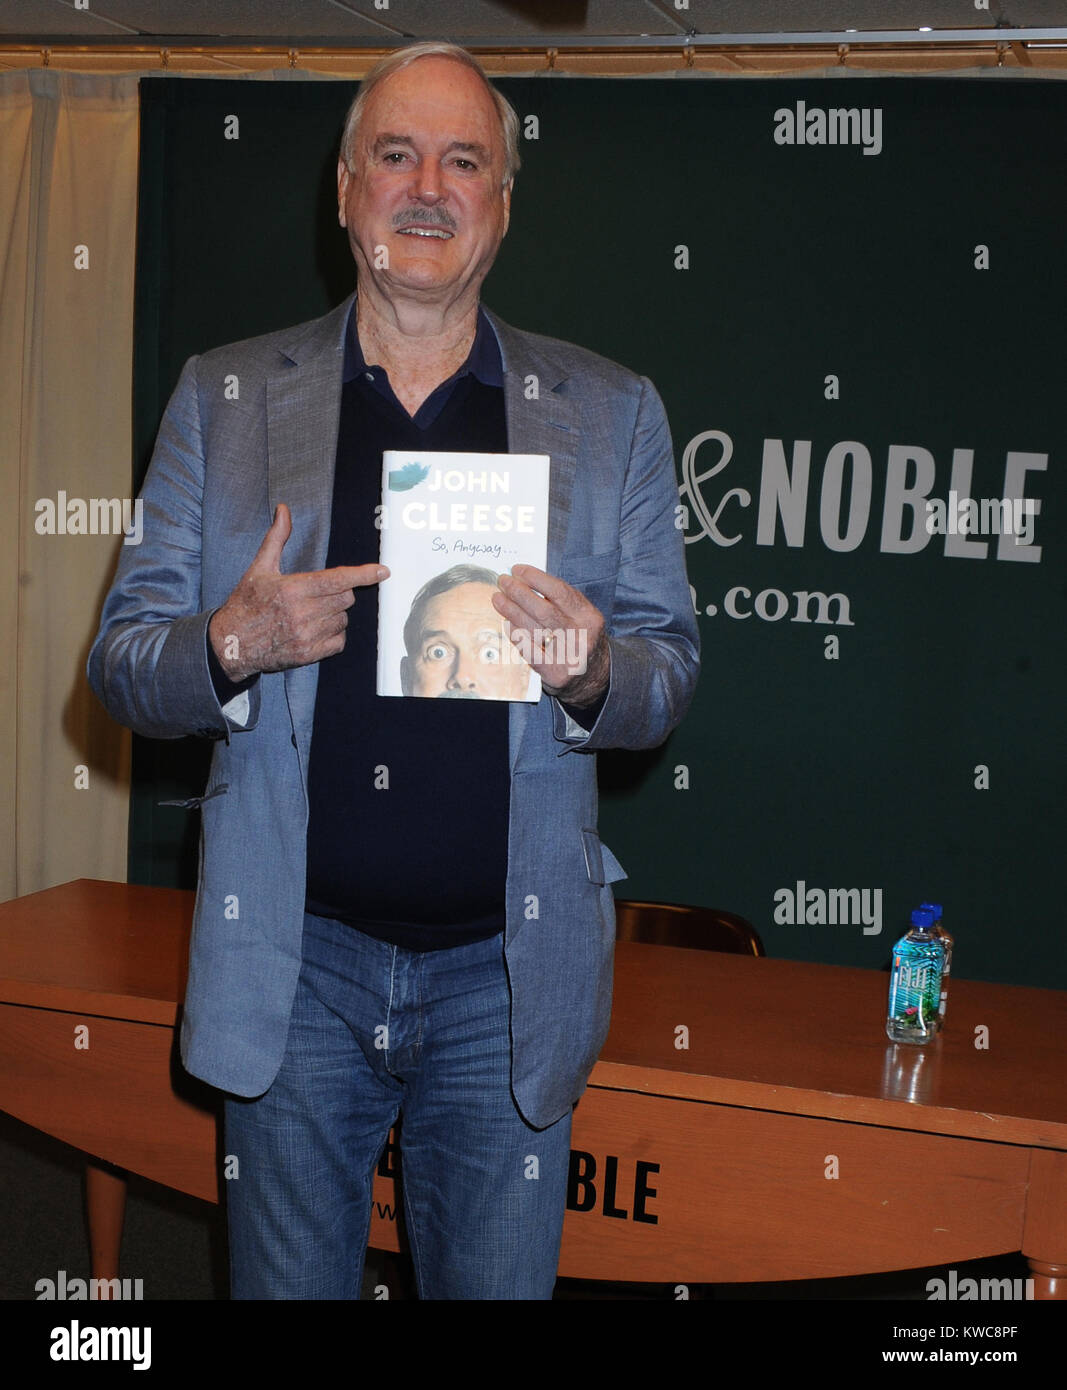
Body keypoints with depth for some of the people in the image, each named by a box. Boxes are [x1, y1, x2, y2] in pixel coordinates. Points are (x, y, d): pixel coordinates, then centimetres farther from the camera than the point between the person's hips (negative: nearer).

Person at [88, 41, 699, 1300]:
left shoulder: (611, 414, 4)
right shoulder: (221, 398, 4)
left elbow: (669, 676, 5)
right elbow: (118, 664, 4)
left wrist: (590, 672, -19)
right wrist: (234, 643, -18)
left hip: (509, 972, 0)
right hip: (292, 963, 0)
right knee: (284, 1287, 15)